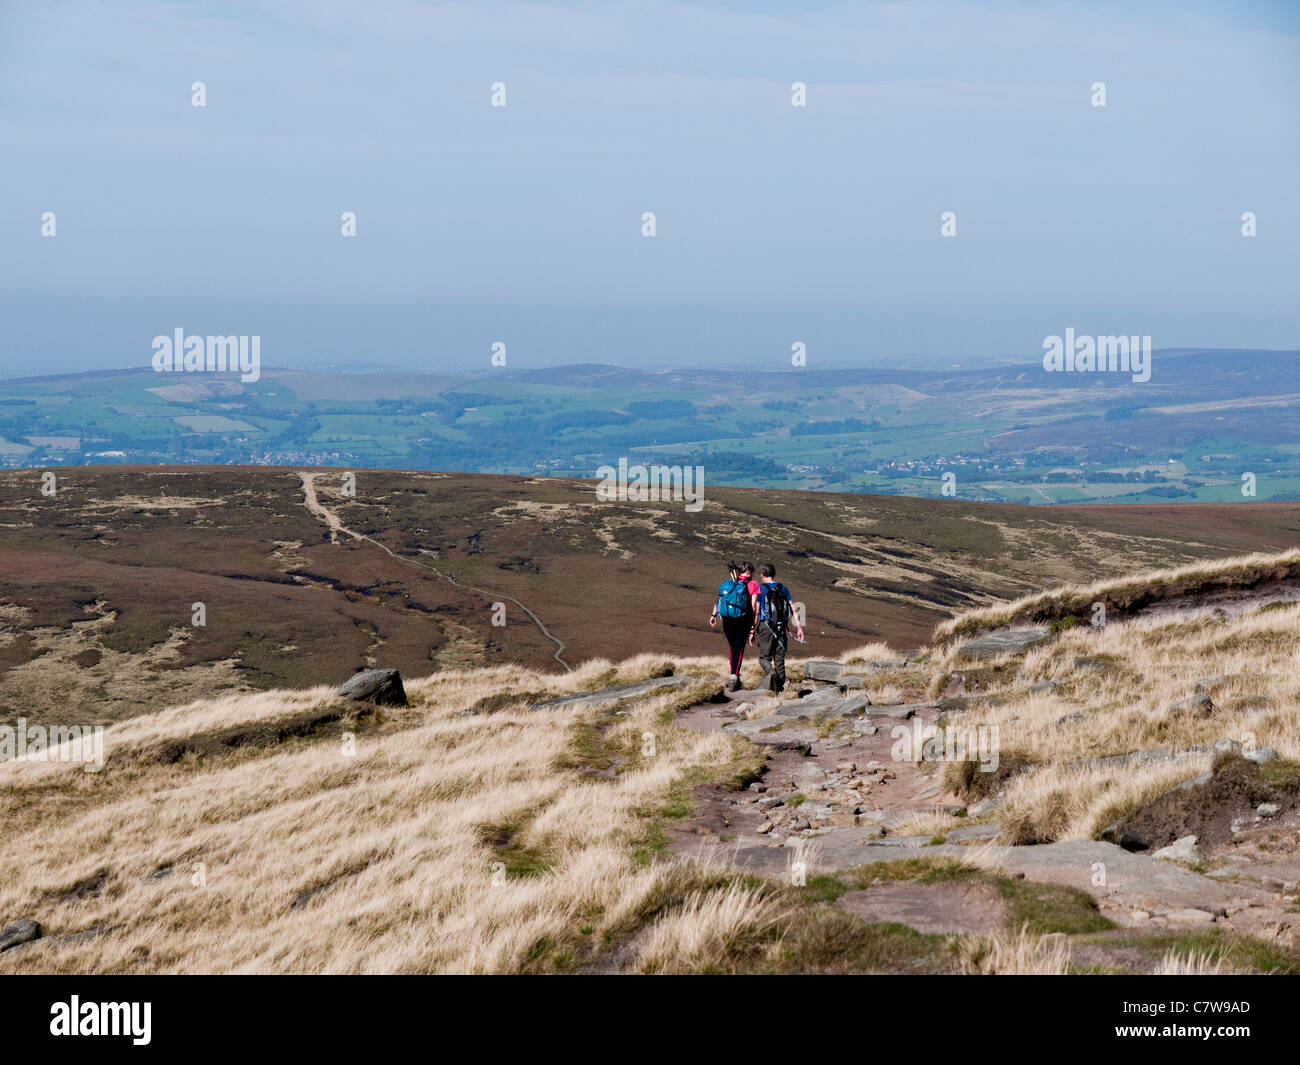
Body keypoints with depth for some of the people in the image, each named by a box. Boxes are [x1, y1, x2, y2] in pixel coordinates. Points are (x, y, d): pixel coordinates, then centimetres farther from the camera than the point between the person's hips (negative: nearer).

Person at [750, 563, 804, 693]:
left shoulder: (760, 589, -4)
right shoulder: (783, 588, 7)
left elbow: (756, 612, -7)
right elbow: (792, 609, 3)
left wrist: (752, 631, -3)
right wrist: (799, 627, 4)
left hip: (766, 628, -4)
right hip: (781, 628, 4)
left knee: (764, 657, 2)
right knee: (779, 657, 11)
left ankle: (771, 672, -27)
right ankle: (780, 685, 11)